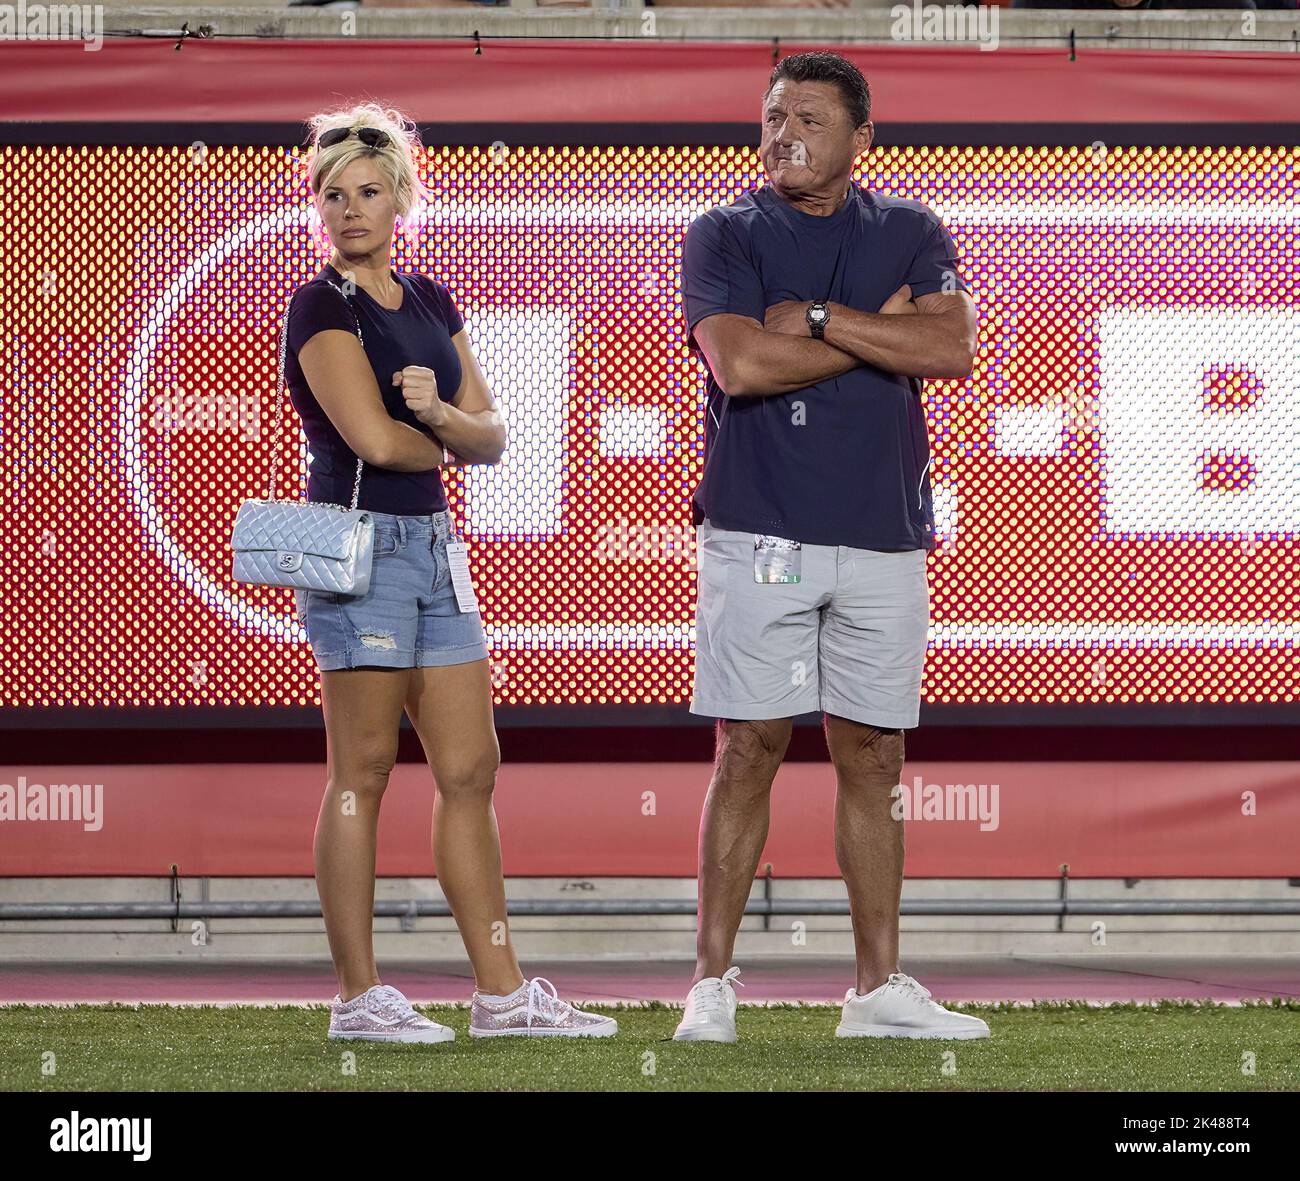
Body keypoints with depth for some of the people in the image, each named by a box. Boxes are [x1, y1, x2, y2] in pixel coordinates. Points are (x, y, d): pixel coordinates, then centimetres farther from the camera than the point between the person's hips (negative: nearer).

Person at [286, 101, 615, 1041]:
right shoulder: (322, 307, -7)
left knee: (470, 769, 6)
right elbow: (373, 436, -18)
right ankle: (359, 997, 0)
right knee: (364, 769, -4)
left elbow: (491, 437, 10)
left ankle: (501, 993, 9)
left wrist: (438, 415, -12)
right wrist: (446, 437, 1)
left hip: (434, 543, 8)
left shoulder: (429, 301, 14)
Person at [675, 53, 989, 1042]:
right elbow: (739, 364, -13)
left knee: (873, 757, 6)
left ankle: (880, 988, 12)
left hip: (882, 537, 3)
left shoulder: (909, 234, 10)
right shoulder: (724, 237, 4)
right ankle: (713, 981, 1)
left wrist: (814, 316, -9)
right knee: (750, 751, -4)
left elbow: (951, 349, -7)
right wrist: (876, 330, -7)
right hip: (759, 535, -3)